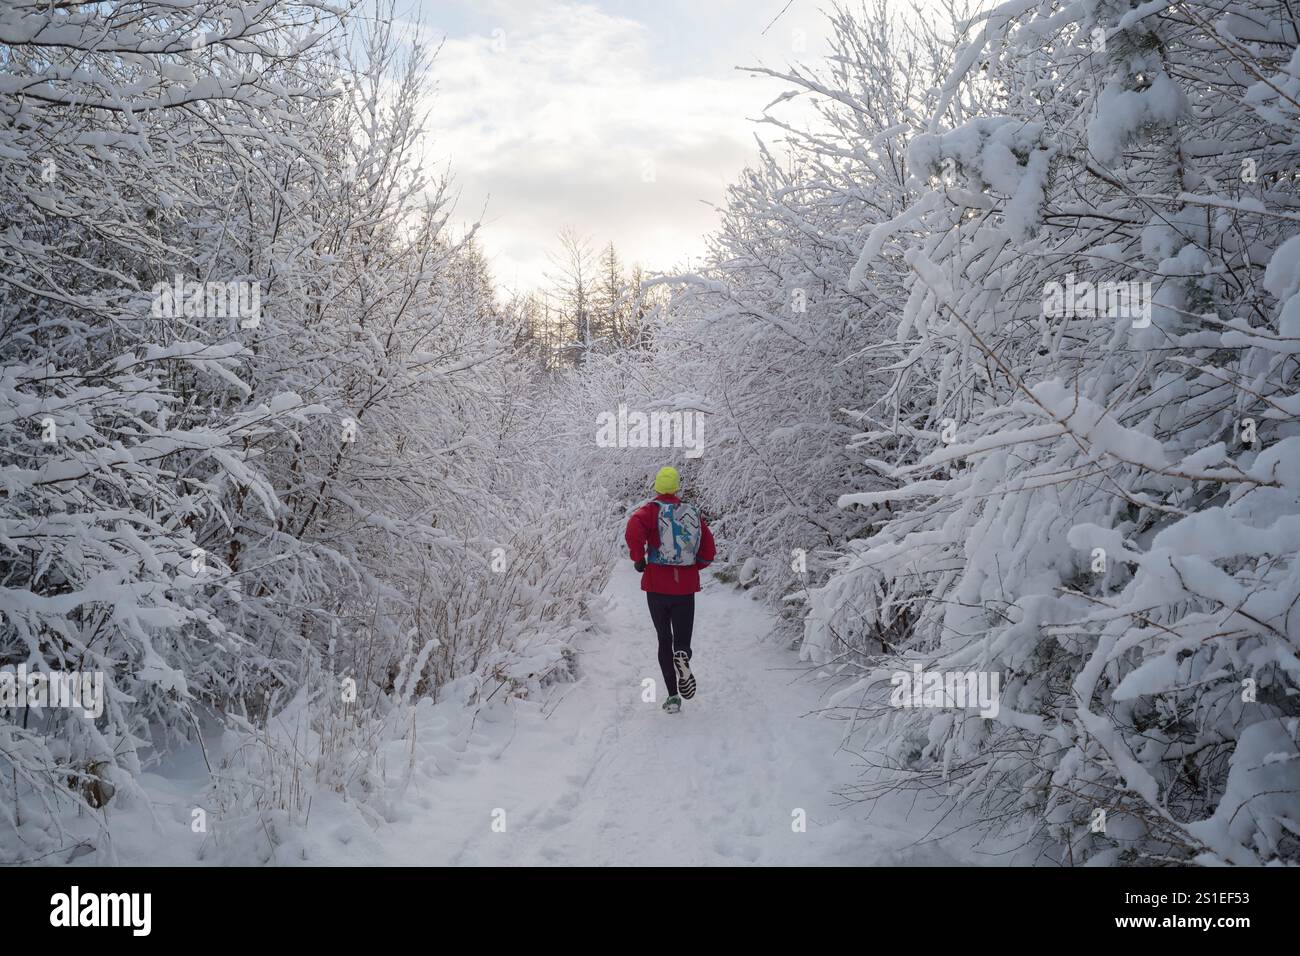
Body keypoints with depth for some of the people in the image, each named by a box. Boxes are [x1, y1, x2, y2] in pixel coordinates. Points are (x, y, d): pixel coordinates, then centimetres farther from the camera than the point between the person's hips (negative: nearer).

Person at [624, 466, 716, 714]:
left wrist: (639, 560, -12)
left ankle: (673, 695, 3)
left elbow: (634, 529, -25)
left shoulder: (650, 510, -4)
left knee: (664, 640, 10)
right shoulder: (692, 513, 7)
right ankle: (682, 657, -26)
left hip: (657, 586, -2)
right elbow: (708, 550, 7)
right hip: (686, 587, 2)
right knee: (682, 639, 11)